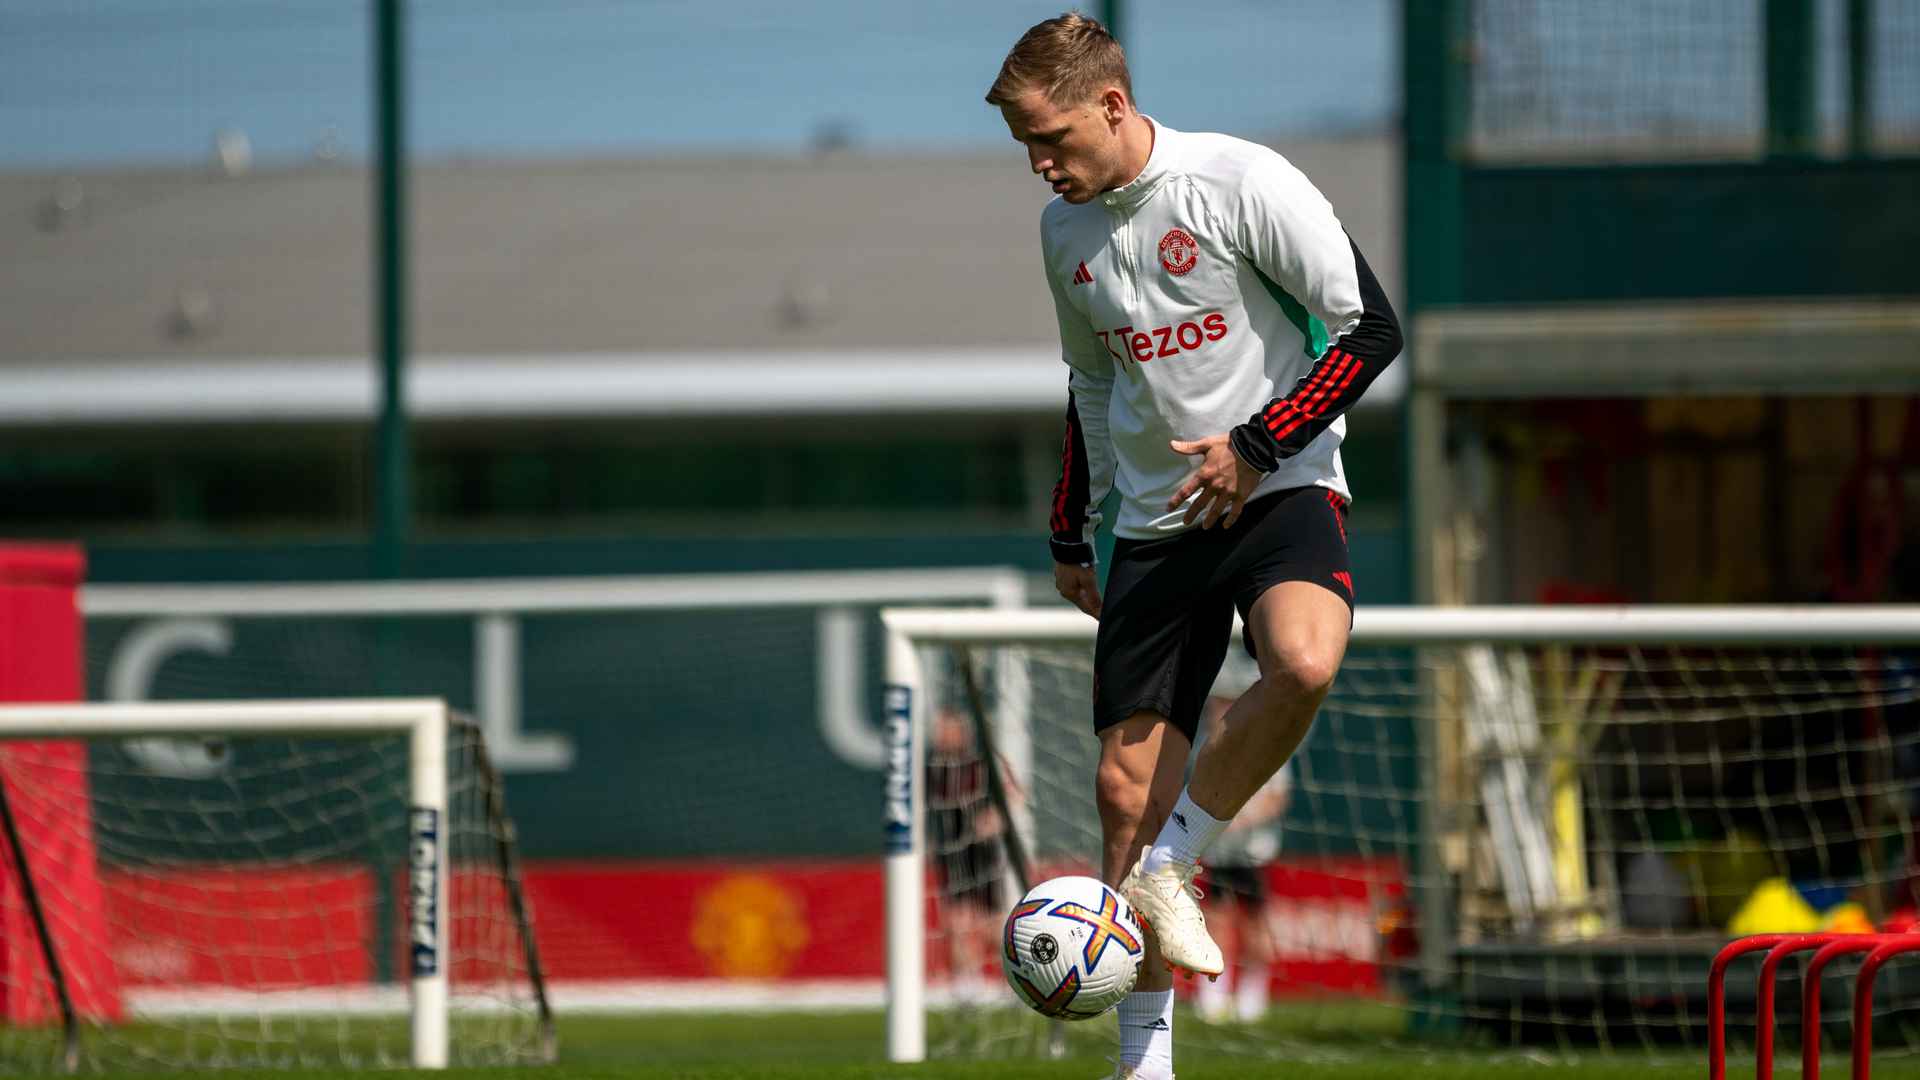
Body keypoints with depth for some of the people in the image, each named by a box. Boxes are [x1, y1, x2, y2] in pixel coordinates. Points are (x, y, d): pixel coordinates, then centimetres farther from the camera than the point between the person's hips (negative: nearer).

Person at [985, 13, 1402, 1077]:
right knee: (1125, 789, -2)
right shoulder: (1065, 229, 8)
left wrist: (1255, 446, -17)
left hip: (1280, 487, -5)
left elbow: (1369, 329, -11)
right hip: (1155, 523, 5)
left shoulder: (1241, 182, -11)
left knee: (1304, 663, -37)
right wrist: (1071, 530, 22)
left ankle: (1170, 864, -15)